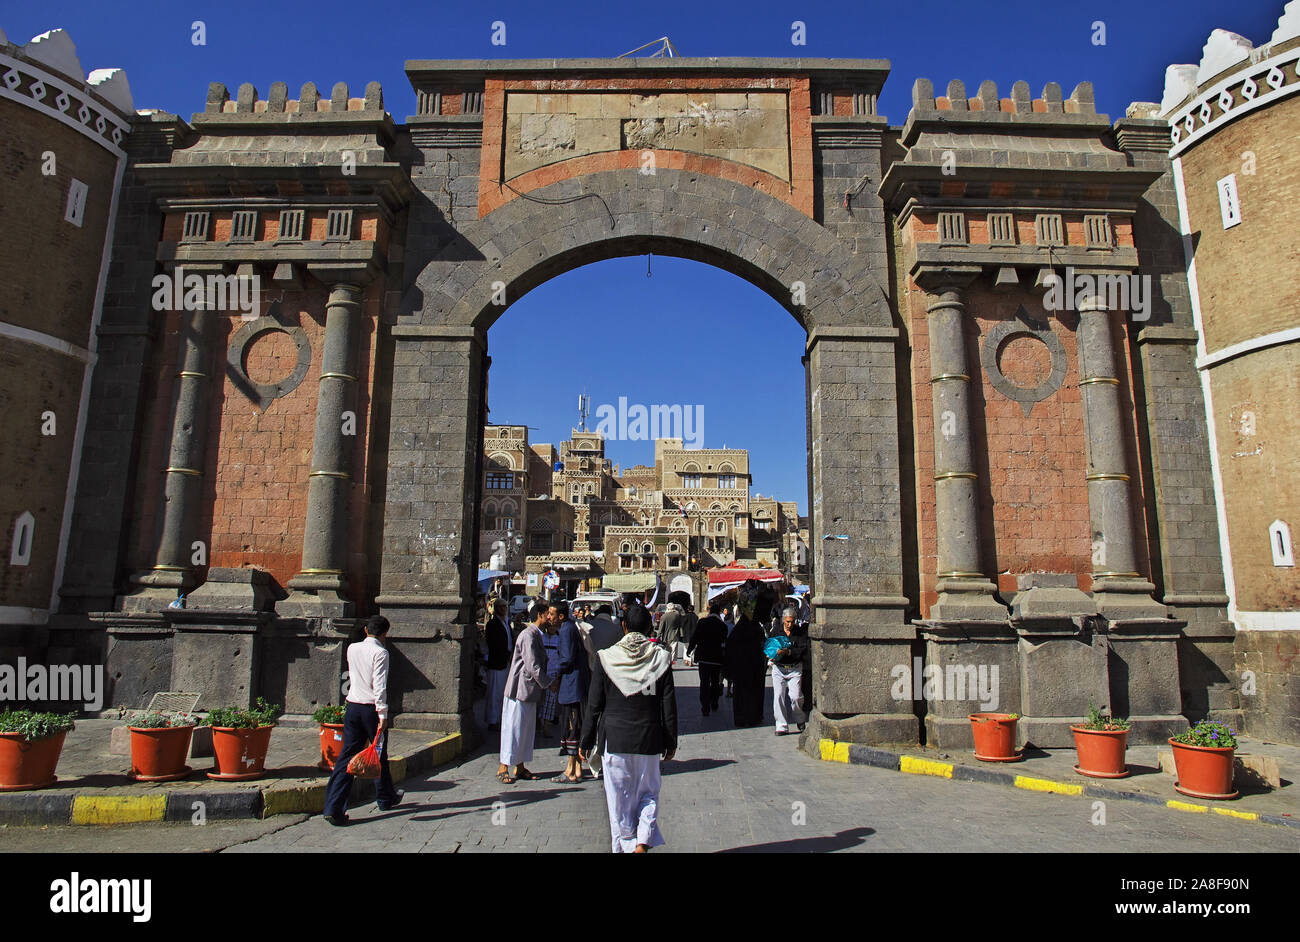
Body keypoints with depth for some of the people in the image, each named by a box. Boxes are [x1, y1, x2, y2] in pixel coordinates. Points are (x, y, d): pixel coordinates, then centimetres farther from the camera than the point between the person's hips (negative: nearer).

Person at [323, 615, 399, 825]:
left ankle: (334, 808, -5)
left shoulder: (352, 649, 7)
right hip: (372, 708, -5)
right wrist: (383, 715, -18)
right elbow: (379, 686, -18)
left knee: (347, 755, 3)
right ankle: (385, 798, 29)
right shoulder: (380, 653, -12)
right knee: (379, 755, 12)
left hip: (352, 707, 5)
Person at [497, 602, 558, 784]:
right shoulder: (528, 635, -19)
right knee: (513, 729, -1)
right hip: (520, 690, -10)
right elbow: (533, 667, -22)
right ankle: (503, 768, 9)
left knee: (527, 729, 13)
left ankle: (520, 767, 22)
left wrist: (550, 681, 10)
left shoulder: (537, 635, 14)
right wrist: (550, 682, -11)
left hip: (529, 691, 10)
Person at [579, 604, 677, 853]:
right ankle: (643, 841, -1)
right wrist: (670, 742, 9)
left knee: (619, 798, 11)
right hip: (649, 739, 1)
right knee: (649, 792, 16)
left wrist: (586, 741, 8)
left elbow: (594, 705, -2)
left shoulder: (606, 658, -5)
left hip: (616, 739, -1)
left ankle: (625, 846, 15)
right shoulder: (661, 658, -4)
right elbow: (669, 705, -1)